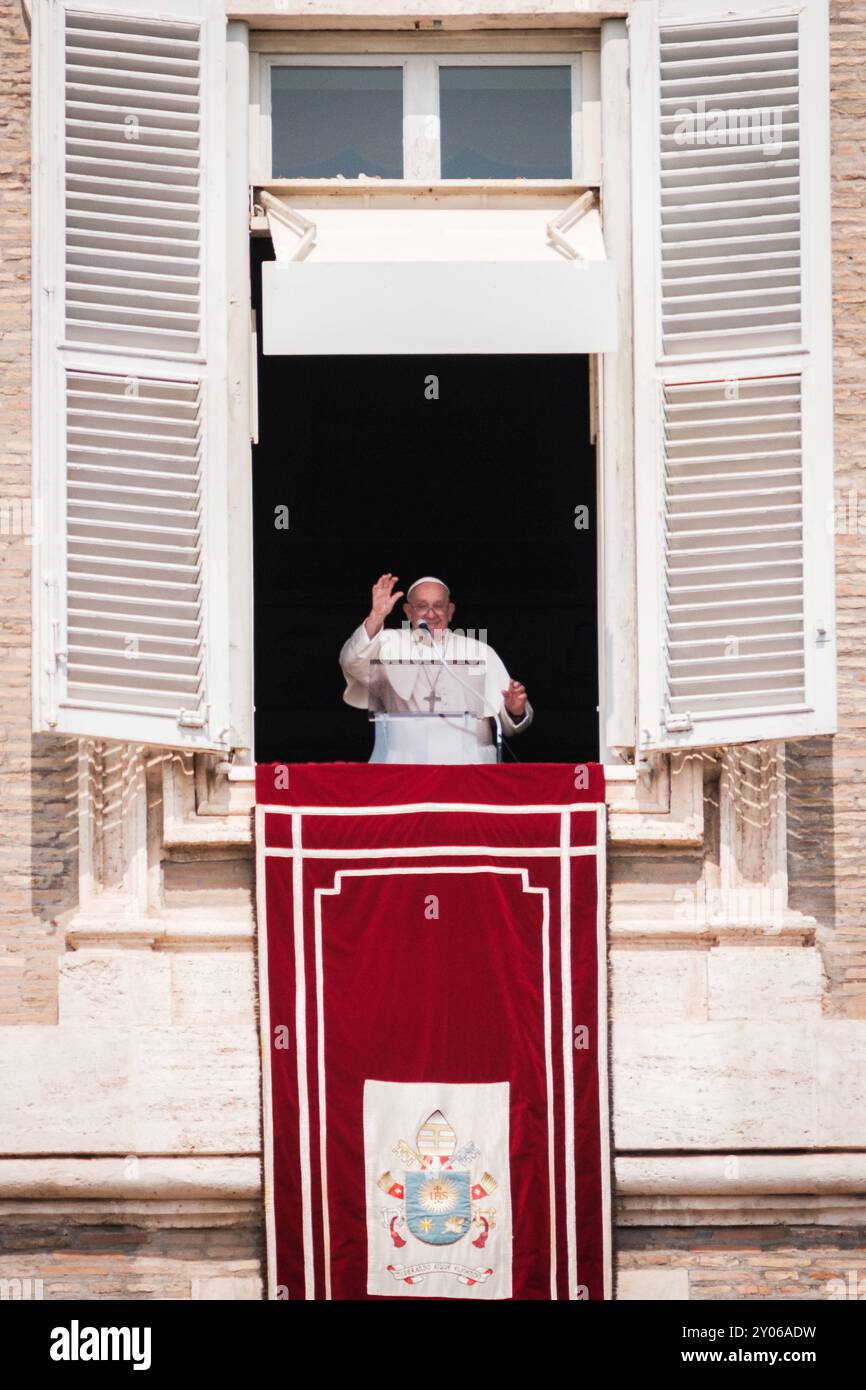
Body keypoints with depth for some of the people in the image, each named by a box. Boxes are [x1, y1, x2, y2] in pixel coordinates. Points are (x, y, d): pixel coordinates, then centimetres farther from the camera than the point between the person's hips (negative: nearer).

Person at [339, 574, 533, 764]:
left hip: (466, 759, 1)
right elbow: (352, 662, -7)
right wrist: (376, 617, -19)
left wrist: (515, 710, -12)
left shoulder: (481, 652, 15)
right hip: (403, 761, -1)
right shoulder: (390, 644, 13)